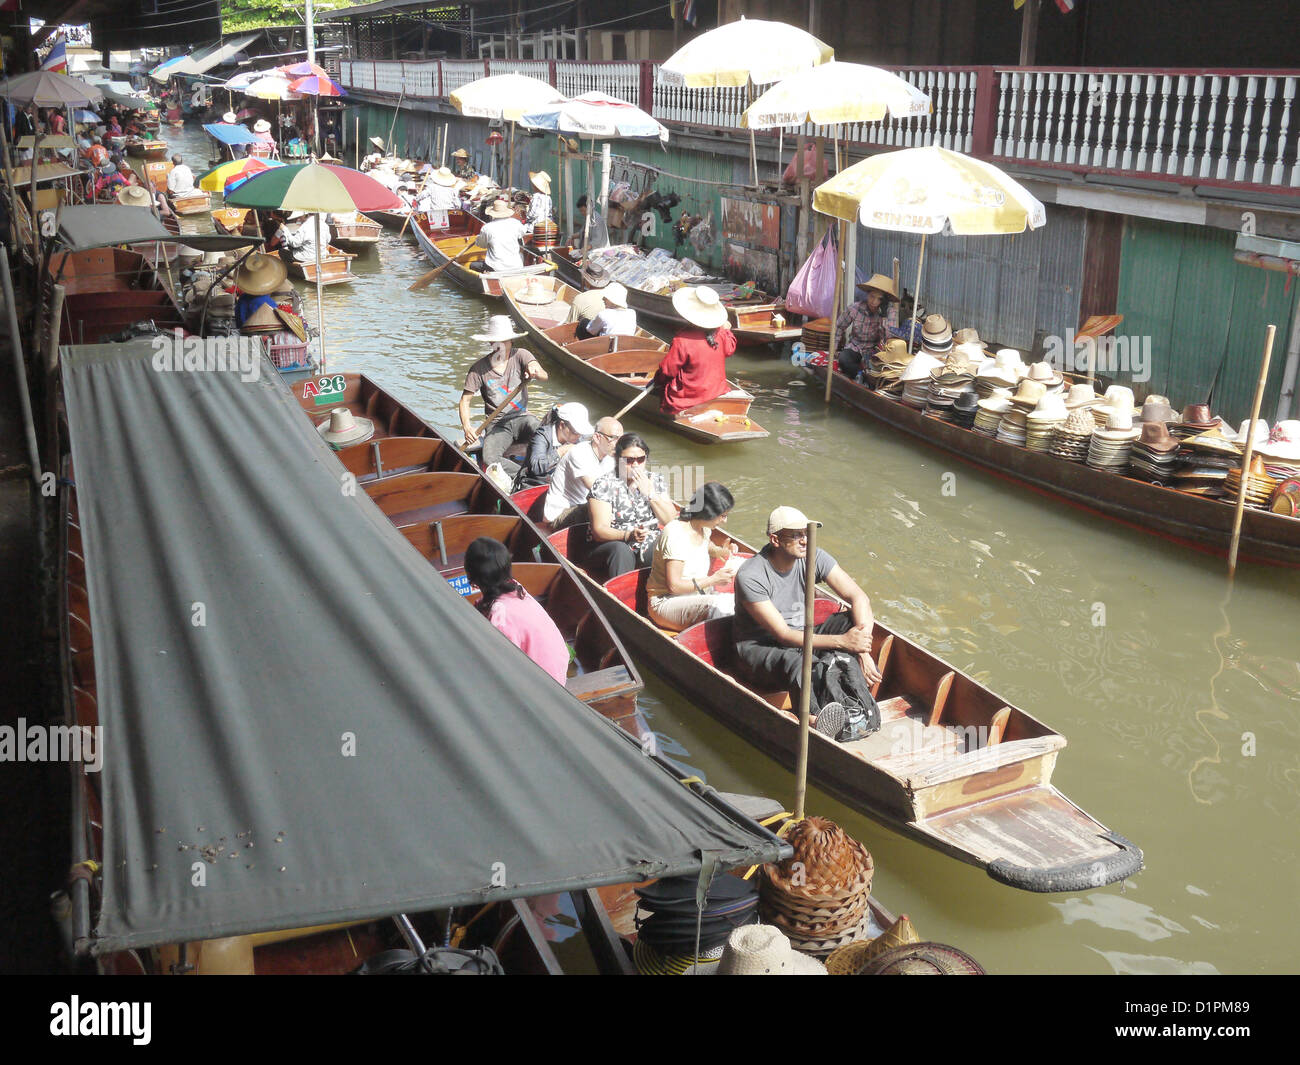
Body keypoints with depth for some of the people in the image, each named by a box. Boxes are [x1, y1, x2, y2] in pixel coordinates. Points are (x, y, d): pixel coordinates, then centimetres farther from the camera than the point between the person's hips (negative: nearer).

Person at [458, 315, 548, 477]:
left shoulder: (520, 356, 2)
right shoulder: (479, 369, 1)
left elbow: (544, 376, -15)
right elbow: (465, 400, 2)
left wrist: (535, 372, -41)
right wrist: (467, 426, -17)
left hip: (522, 417, 0)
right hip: (497, 424, 0)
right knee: (489, 459, -30)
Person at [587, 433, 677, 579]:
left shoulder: (655, 480, 9)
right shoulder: (604, 484, -4)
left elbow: (671, 521, 1)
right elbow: (599, 530, -12)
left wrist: (650, 494, -10)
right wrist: (629, 535, -29)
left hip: (649, 549, 3)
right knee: (621, 550, -36)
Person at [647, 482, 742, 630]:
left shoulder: (704, 528, 6)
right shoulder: (675, 534, -21)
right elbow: (674, 586, -23)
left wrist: (723, 551, 12)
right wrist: (713, 580, -18)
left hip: (698, 596, 8)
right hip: (666, 602, -8)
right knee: (716, 607, -36)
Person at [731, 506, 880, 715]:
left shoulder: (813, 558, -7)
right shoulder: (750, 577, -23)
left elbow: (859, 598, -10)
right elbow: (783, 634, -26)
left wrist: (863, 652, -26)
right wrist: (841, 641, -34)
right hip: (759, 649, -6)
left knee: (850, 621, -17)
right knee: (798, 666, -40)